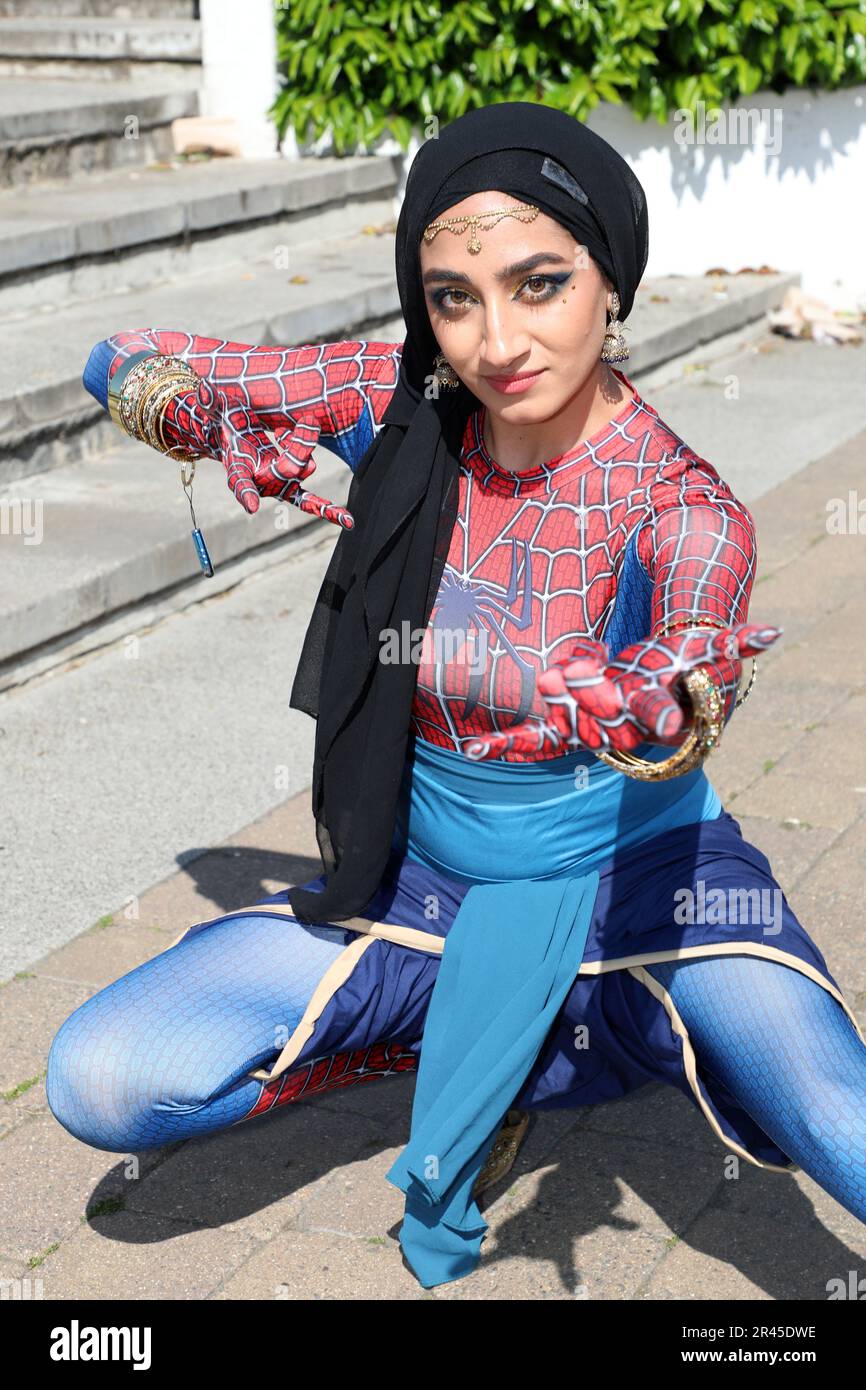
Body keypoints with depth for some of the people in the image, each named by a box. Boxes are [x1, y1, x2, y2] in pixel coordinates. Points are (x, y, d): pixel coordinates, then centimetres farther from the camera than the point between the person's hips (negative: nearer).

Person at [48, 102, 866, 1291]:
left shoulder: (682, 509, -20)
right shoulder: (400, 404, -10)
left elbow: (675, 712, -40)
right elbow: (129, 367, -4)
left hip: (642, 871, -5)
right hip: (427, 876, 5)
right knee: (96, 1082, -13)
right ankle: (520, 1051, 3)